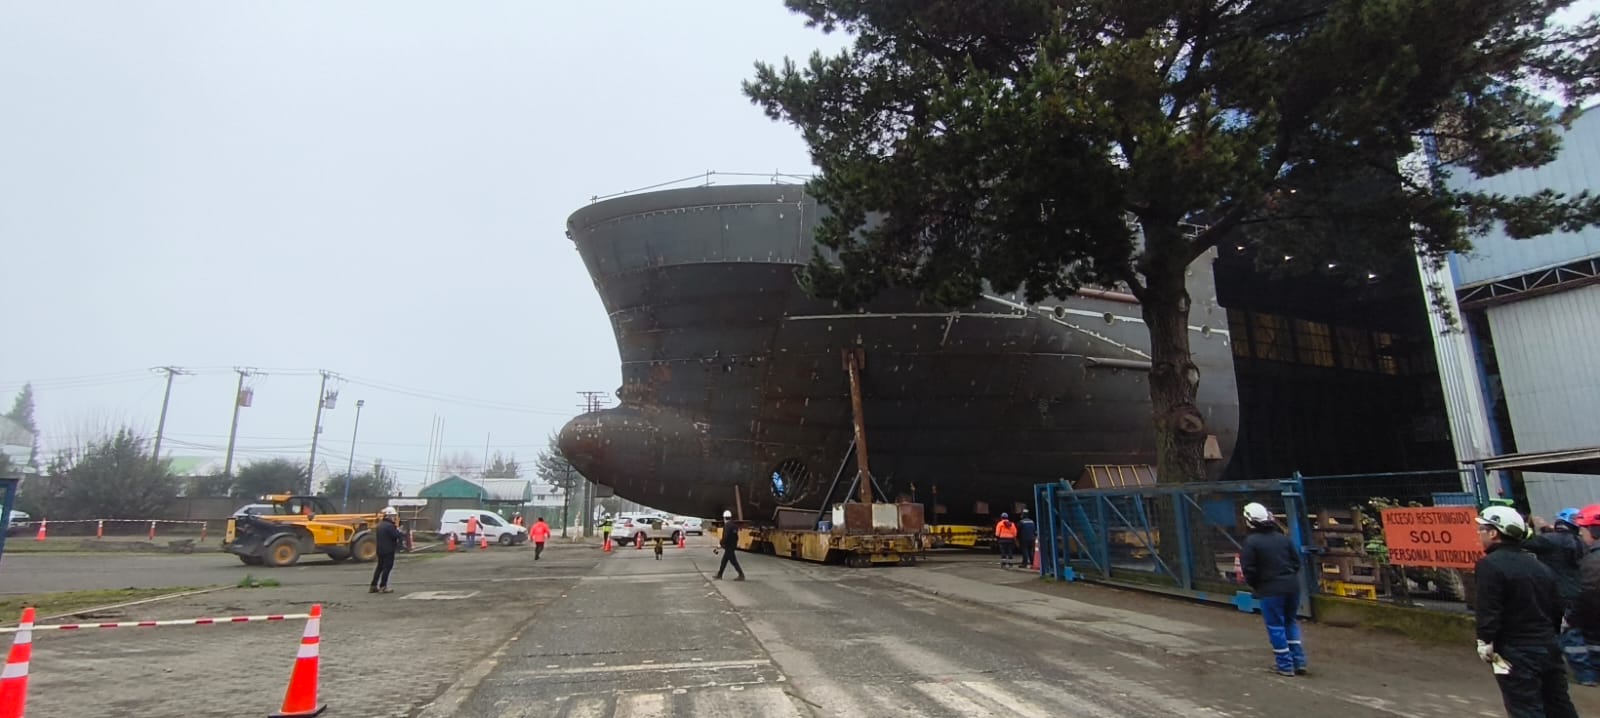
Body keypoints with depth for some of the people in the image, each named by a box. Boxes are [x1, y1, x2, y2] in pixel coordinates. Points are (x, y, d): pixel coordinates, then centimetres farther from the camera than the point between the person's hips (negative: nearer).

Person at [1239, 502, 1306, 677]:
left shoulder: (1250, 542, -12)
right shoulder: (1283, 538, 5)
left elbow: (1248, 570, -12)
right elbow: (1296, 561, 9)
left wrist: (1254, 586, 6)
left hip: (1270, 589, -6)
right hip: (1292, 585, 6)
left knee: (1276, 626, 5)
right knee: (1291, 621, 20)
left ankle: (1285, 665, 10)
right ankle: (1299, 661, 20)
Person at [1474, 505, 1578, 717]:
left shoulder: (1490, 565, -17)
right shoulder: (1540, 566, 9)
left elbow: (1488, 612, -20)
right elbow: (1557, 609, 15)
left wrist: (1485, 643, -12)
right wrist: (1548, 636, 25)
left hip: (1515, 654, -8)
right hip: (1548, 649, 8)